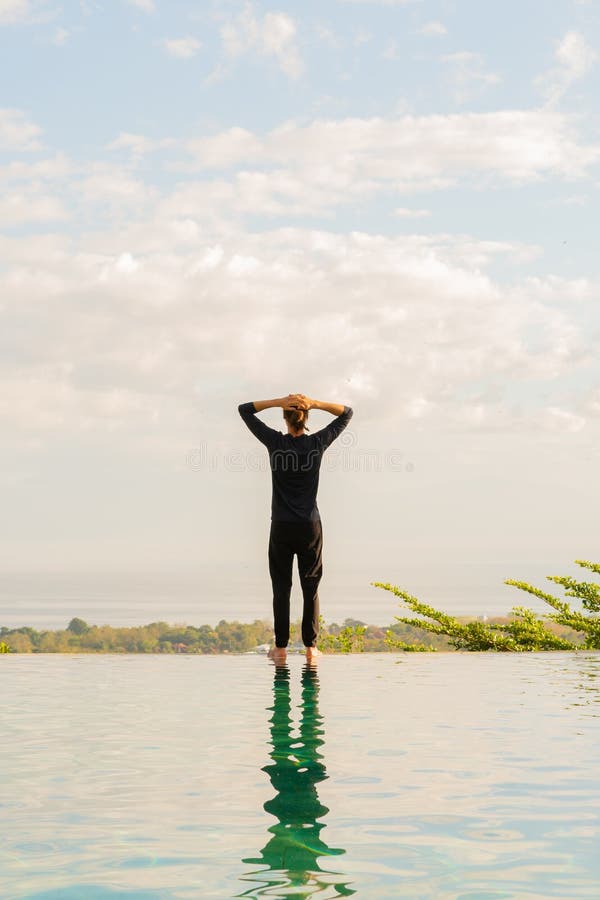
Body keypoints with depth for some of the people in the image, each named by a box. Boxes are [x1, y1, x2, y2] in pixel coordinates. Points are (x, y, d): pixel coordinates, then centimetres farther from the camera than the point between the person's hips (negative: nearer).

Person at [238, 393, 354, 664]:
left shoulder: (276, 442, -6)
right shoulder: (317, 443, -4)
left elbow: (244, 409, 3)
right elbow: (347, 413, 8)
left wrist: (278, 401, -7)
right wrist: (315, 403, -6)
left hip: (281, 527, -1)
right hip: (310, 526, 1)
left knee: (281, 588, 4)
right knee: (310, 587, 6)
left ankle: (280, 647, 2)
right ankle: (310, 647, 4)